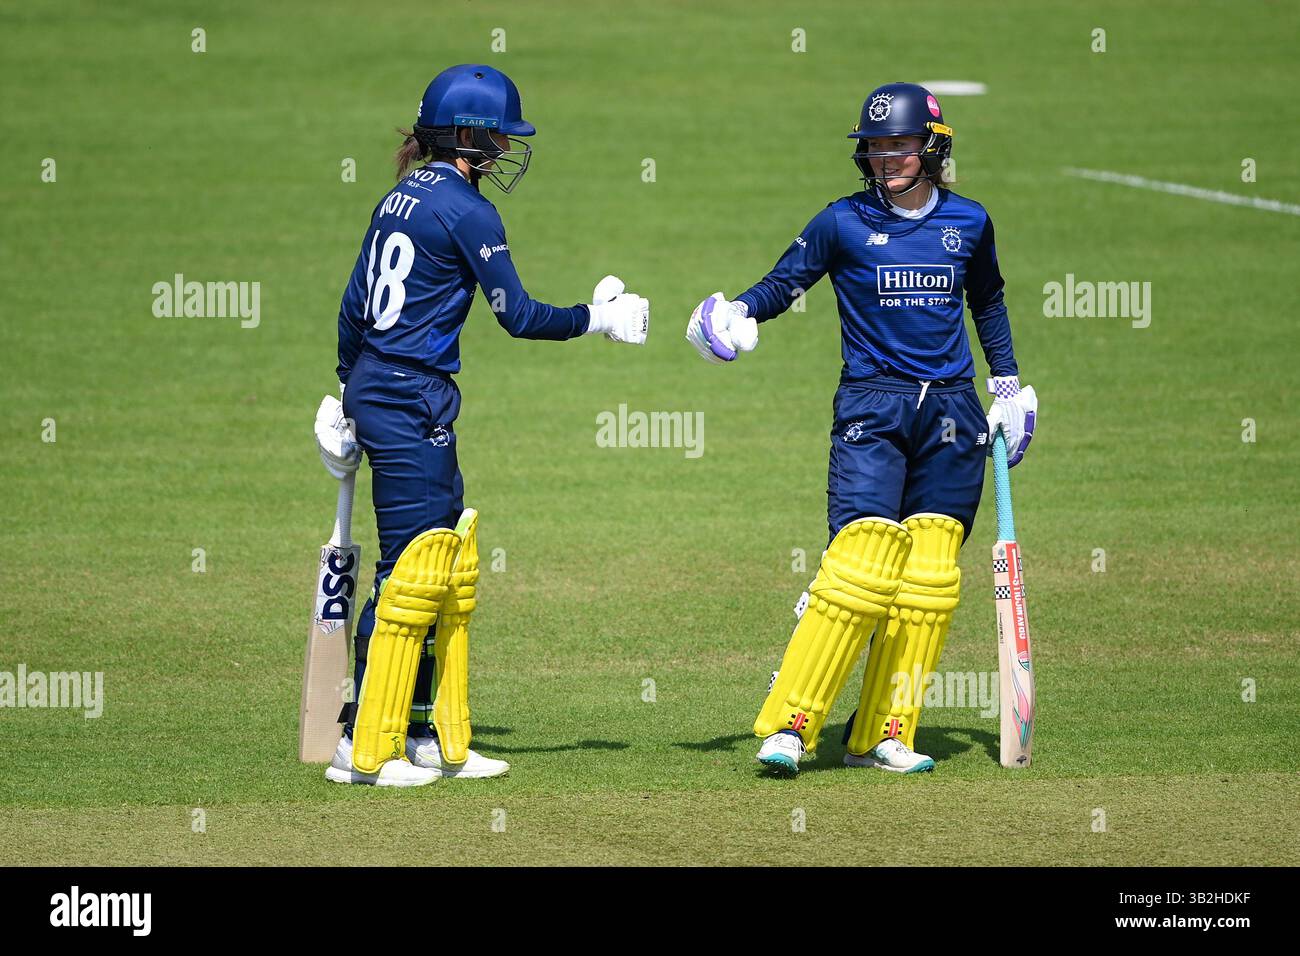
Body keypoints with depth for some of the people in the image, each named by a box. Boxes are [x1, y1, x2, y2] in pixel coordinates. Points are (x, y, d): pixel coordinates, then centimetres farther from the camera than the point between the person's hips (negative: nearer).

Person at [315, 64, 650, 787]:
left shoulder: (400, 199, 14)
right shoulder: (467, 210, -11)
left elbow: (353, 307, 17)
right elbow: (519, 316, -11)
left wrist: (350, 395, 24)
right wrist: (596, 319, 3)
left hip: (373, 393, 9)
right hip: (414, 400, -9)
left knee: (452, 563, 13)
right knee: (413, 565, -5)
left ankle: (434, 737, 16)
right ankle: (366, 747, -4)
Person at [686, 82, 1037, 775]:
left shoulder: (968, 223, 8)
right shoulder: (845, 223, -1)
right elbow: (783, 283, -2)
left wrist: (1007, 382, 22)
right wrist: (737, 314, -22)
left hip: (951, 412, 4)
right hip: (871, 407, -4)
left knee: (929, 577, -2)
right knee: (862, 562, -17)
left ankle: (882, 735, 4)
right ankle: (788, 726, -12)